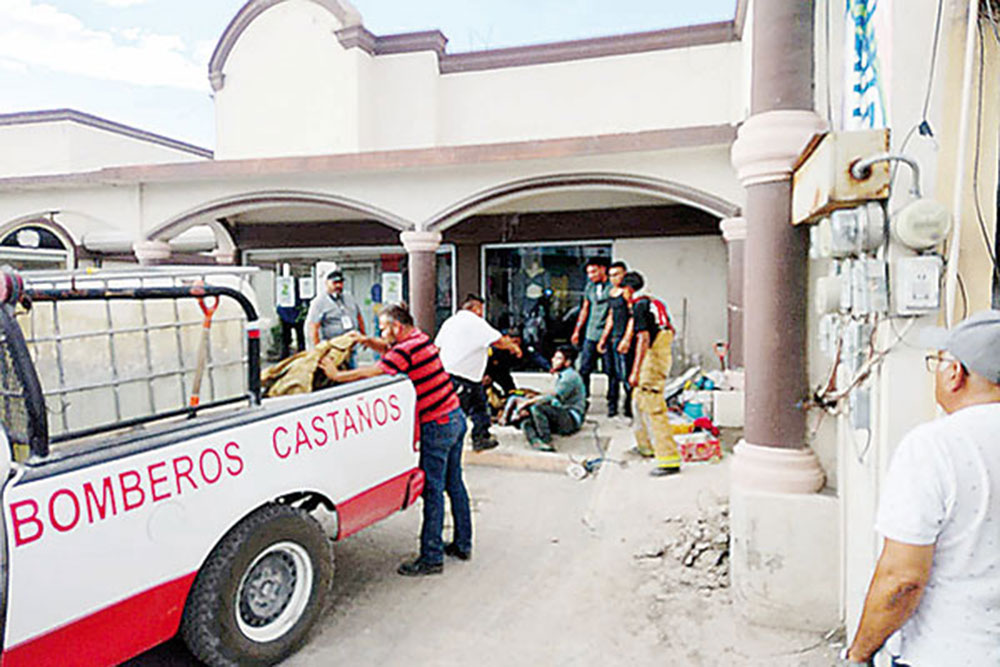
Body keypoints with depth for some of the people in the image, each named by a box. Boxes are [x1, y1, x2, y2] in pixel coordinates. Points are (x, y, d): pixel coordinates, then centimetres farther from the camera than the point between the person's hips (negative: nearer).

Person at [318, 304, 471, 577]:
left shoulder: (406, 350, -17)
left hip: (437, 426, -10)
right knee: (454, 484, 16)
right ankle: (463, 544, 27)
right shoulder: (420, 339, 12)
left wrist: (337, 375, -6)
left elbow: (371, 373, -18)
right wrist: (367, 341, 11)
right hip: (455, 416, 10)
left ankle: (432, 557, 5)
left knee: (433, 490, -2)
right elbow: (389, 351, 26)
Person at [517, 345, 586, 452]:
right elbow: (554, 400, 16)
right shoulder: (561, 376, 20)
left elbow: (553, 397, -23)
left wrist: (528, 402, -19)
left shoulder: (570, 376, -11)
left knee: (538, 407, -28)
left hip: (572, 419, -9)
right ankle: (537, 445, -32)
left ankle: (547, 444, -24)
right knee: (526, 421, -7)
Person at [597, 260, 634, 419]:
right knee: (618, 374, 9)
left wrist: (627, 339, -20)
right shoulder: (612, 293, 18)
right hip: (615, 337, 8)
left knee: (627, 374, -7)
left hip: (626, 337, -8)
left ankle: (630, 407, 1)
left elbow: (633, 316, -15)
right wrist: (603, 338, 21)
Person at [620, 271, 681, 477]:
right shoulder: (656, 303, 14)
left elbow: (644, 339, -21)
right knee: (639, 399, 23)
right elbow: (670, 332, 20)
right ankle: (646, 445, 37)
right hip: (663, 356, 10)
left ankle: (670, 460, -9)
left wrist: (635, 371, -24)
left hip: (652, 358, -10)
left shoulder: (639, 306, -12)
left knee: (653, 408, -9)